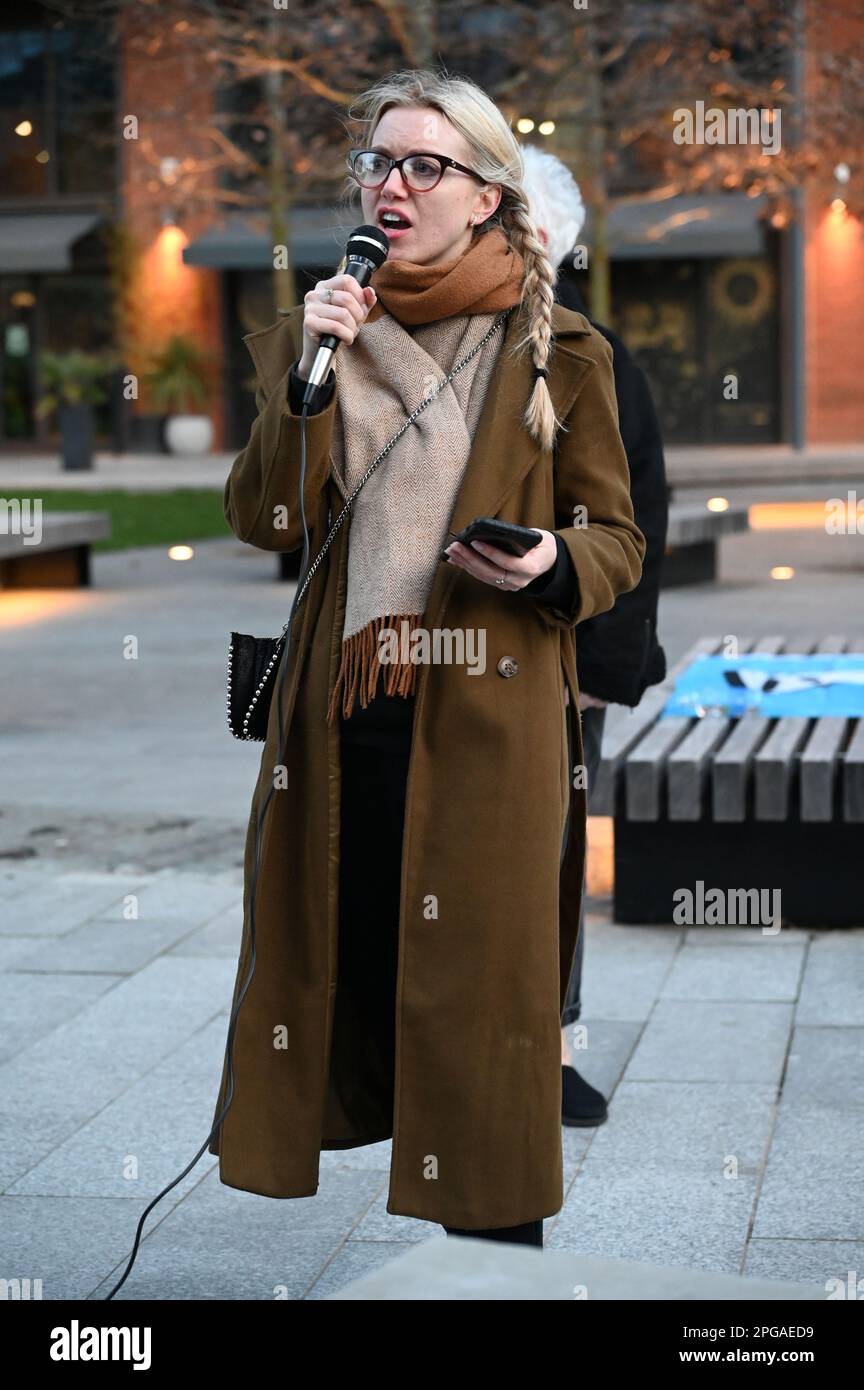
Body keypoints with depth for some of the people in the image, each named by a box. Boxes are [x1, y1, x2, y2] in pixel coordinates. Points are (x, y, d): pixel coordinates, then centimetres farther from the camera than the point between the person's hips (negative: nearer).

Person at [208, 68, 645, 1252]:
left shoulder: (557, 352, 2)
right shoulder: (319, 335, 11)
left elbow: (619, 538, 7)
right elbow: (262, 520, 2)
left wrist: (553, 565, -15)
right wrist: (307, 374, -10)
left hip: (489, 722, -3)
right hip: (342, 720, 3)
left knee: (478, 988, 0)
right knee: (345, 974, 8)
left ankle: (495, 1230, 12)